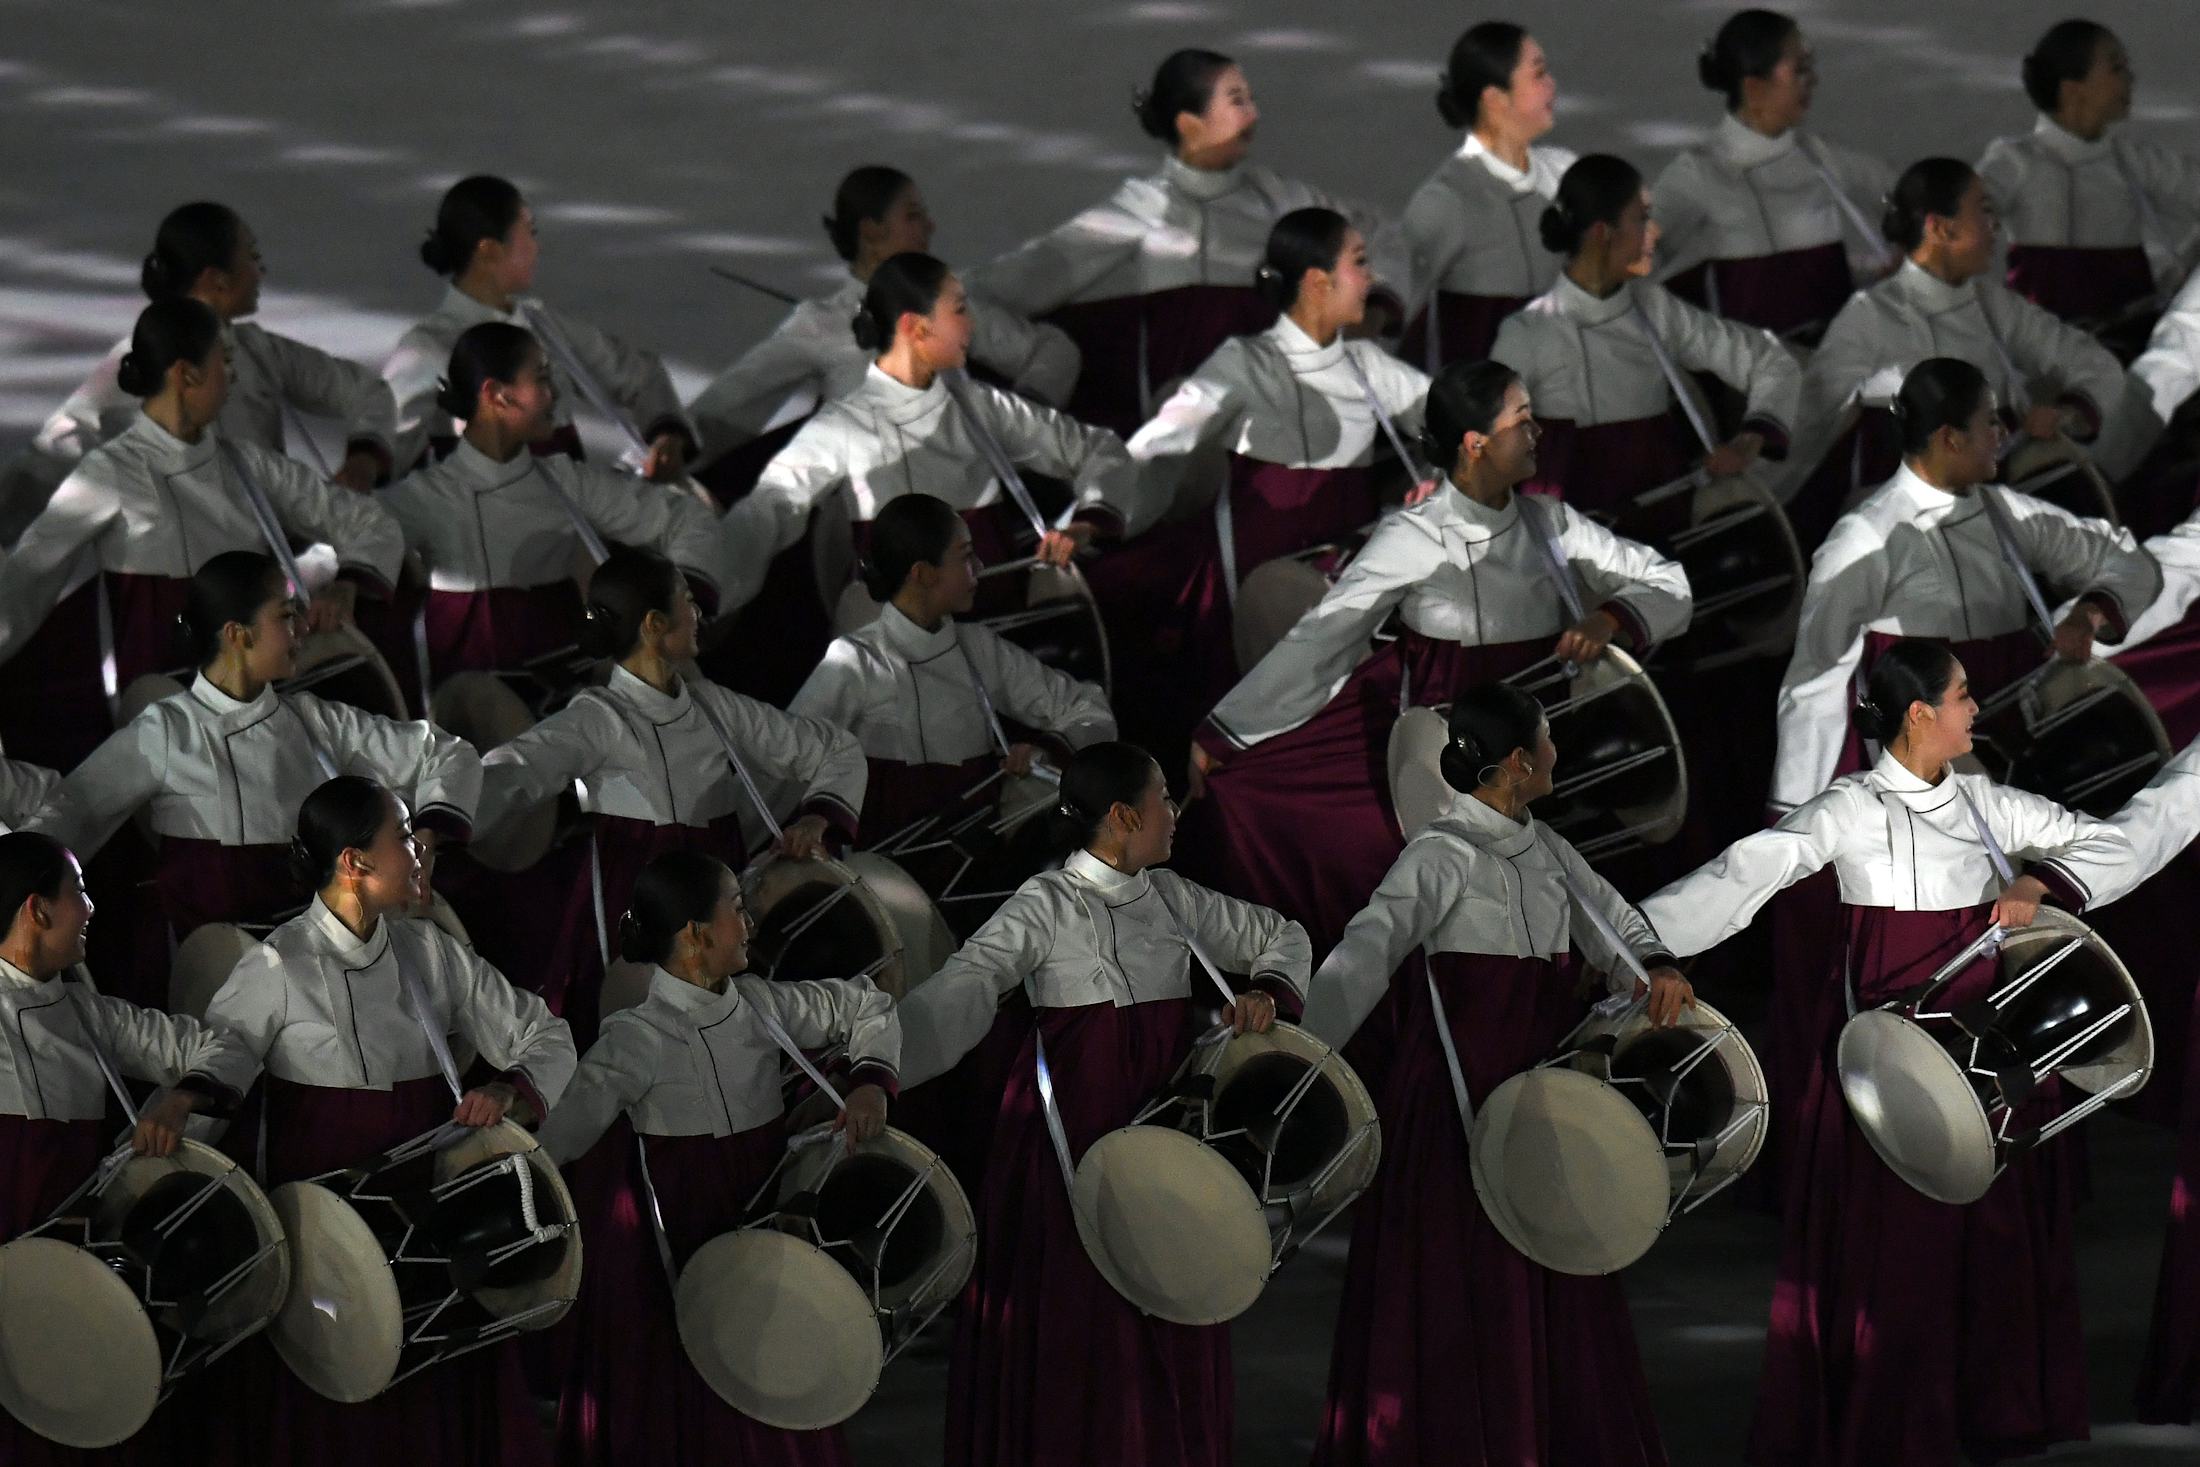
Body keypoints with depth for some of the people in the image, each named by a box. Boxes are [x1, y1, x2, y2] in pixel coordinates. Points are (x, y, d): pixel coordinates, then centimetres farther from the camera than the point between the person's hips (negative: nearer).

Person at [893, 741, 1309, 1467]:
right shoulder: (1044, 907, -10)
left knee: (1167, 1337, 7)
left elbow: (1282, 935, 22)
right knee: (1066, 1325, -4)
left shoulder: (1173, 898, 8)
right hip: (1075, 1132, -5)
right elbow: (960, 992, -24)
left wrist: (1266, 991, -1)